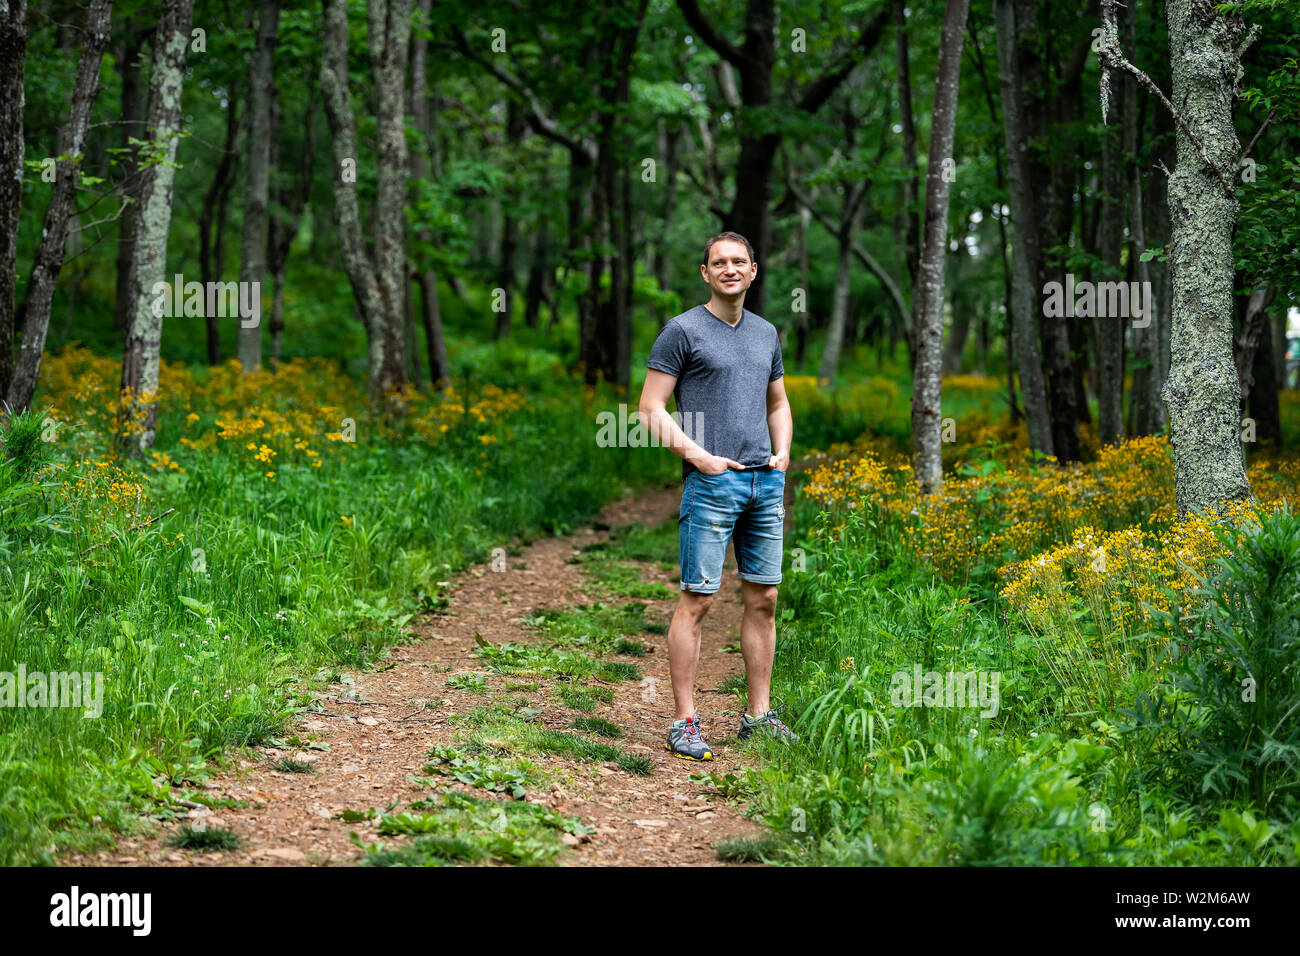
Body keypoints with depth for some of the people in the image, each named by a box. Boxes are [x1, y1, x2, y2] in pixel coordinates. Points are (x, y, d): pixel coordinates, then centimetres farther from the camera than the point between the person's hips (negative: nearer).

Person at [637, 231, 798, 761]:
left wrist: (783, 452, 9)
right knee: (697, 599, -7)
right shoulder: (682, 330, -2)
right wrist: (696, 454, -14)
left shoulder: (766, 333, 17)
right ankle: (684, 721, -3)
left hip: (765, 481, 6)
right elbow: (650, 409, -5)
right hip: (711, 482, -6)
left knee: (763, 599, 8)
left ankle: (759, 715, 16)